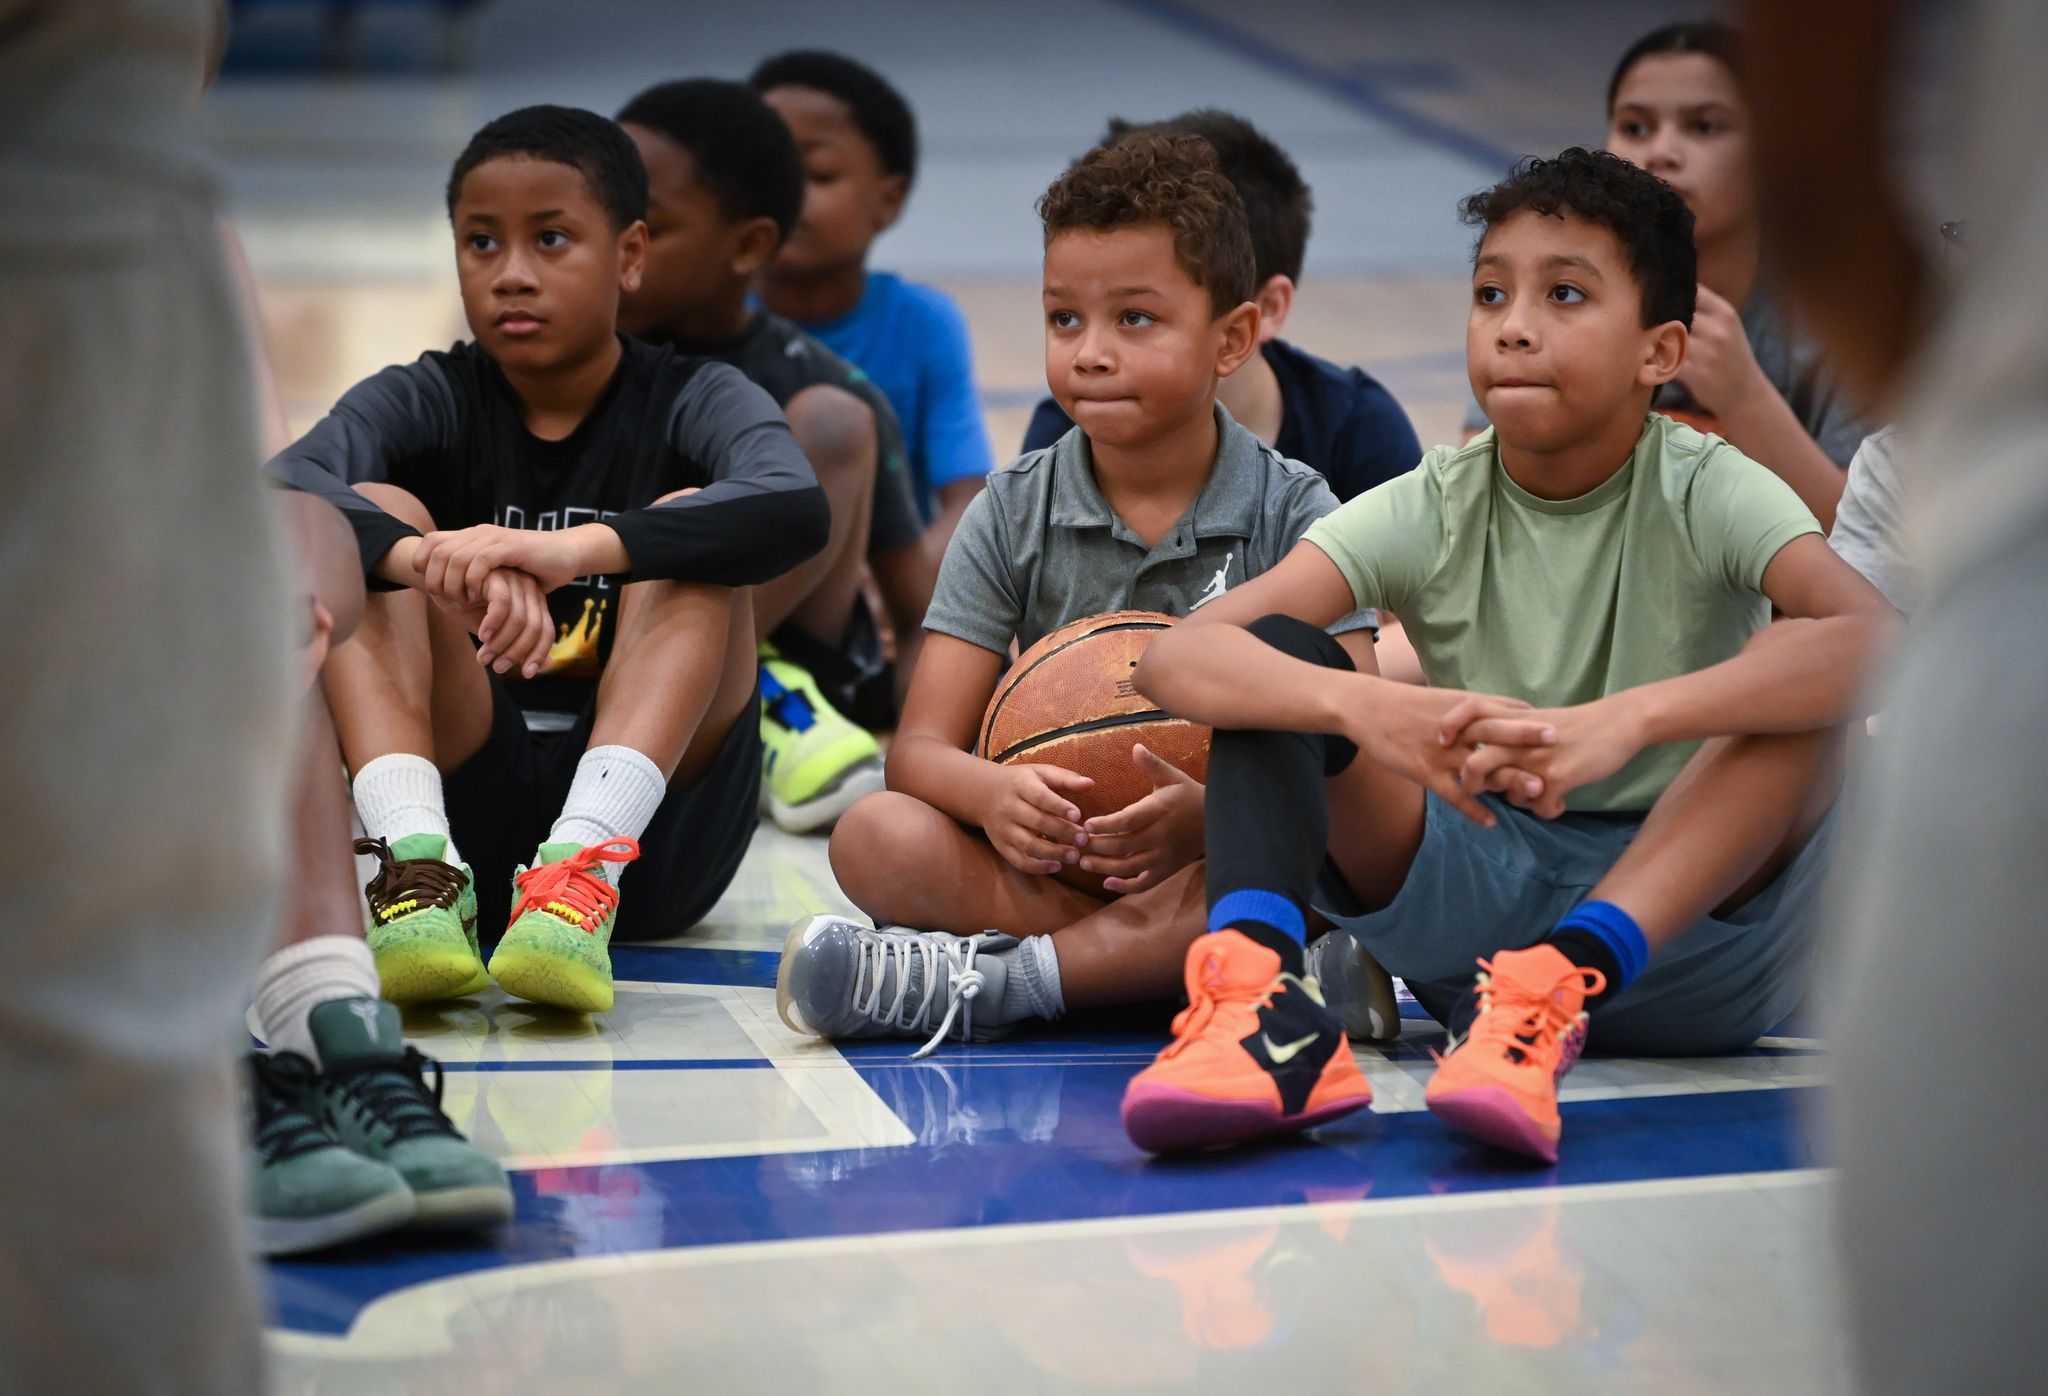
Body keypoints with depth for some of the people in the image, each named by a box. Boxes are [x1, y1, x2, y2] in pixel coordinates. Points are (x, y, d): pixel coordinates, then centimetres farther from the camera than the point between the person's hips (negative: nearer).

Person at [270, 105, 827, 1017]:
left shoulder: (691, 402, -1)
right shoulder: (425, 403, 4)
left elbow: (794, 507, -26)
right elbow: (278, 491, -19)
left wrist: (575, 550, -41)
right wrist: (431, 561, -41)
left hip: (653, 821, -1)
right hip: (464, 802, 2)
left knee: (687, 525, -20)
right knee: (374, 518, -14)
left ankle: (583, 869, -43)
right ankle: (420, 869, -38)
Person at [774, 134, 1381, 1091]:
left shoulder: (1292, 513, -1)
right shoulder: (1014, 512, 5)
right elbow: (921, 748, -2)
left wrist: (1211, 815, -33)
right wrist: (994, 795, -27)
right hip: (1044, 861, 2)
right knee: (875, 836, -23)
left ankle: (981, 984, -34)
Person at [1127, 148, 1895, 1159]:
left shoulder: (1706, 493, -8)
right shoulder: (1429, 511, -3)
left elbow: (1882, 639, -31)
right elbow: (1175, 660, -17)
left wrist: (1624, 720, -45)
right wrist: (1365, 707, -38)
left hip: (1686, 916, -2)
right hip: (1484, 892, 2)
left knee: (1811, 678, -27)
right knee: (1274, 663, -13)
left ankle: (1558, 985, -42)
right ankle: (1256, 994, -38)